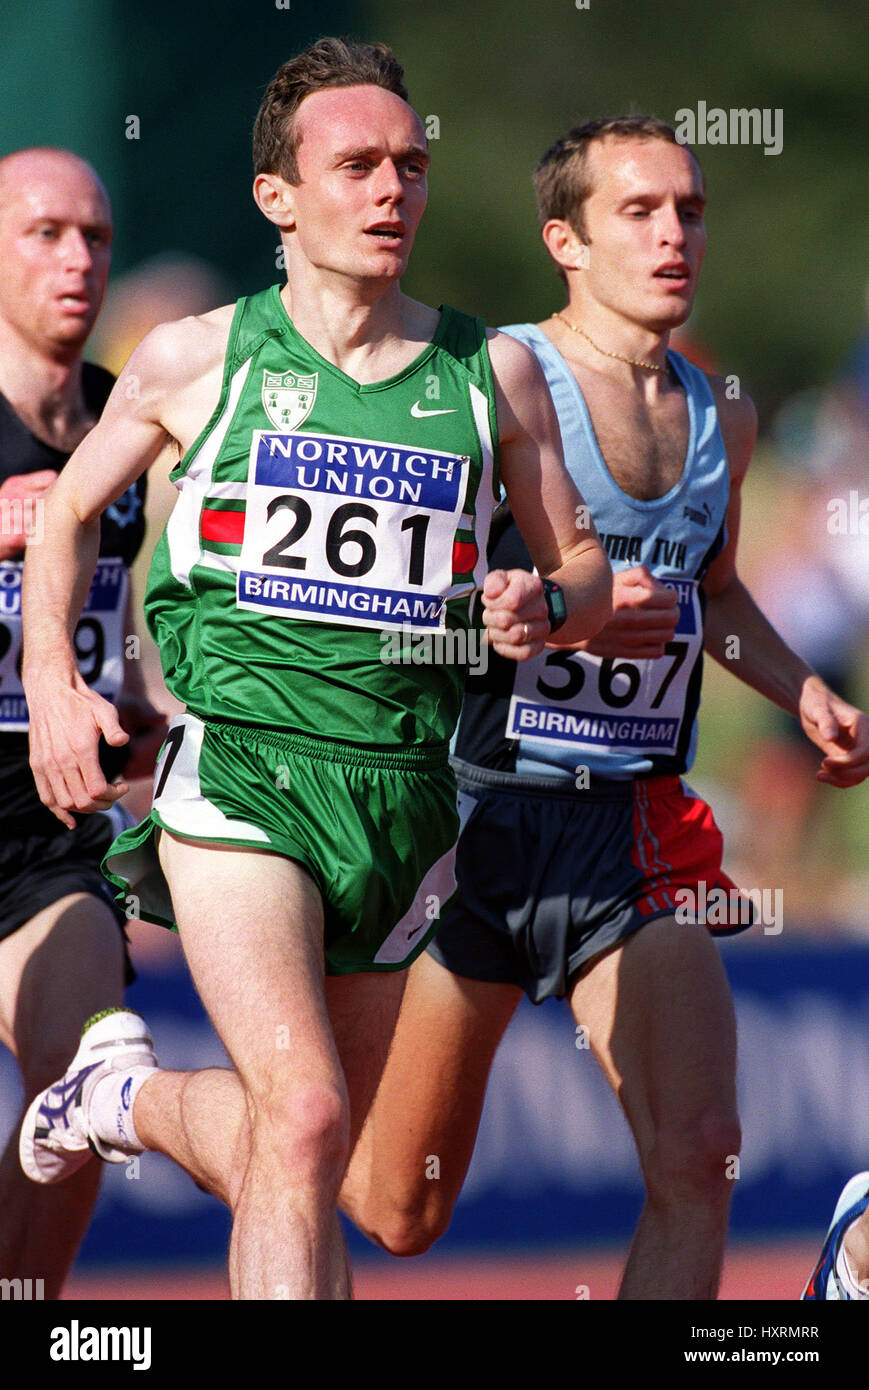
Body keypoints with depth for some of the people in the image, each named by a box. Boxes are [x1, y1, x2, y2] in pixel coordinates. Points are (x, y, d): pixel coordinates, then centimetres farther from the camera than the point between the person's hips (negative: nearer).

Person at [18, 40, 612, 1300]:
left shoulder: (494, 371, 9)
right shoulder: (194, 362, 3)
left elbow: (585, 564, 19)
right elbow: (68, 513, 18)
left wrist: (546, 606, -5)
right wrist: (52, 684, 3)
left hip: (402, 785, 4)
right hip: (239, 771, -4)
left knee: (298, 1147, 14)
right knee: (305, 1118, -22)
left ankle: (130, 1098, 44)